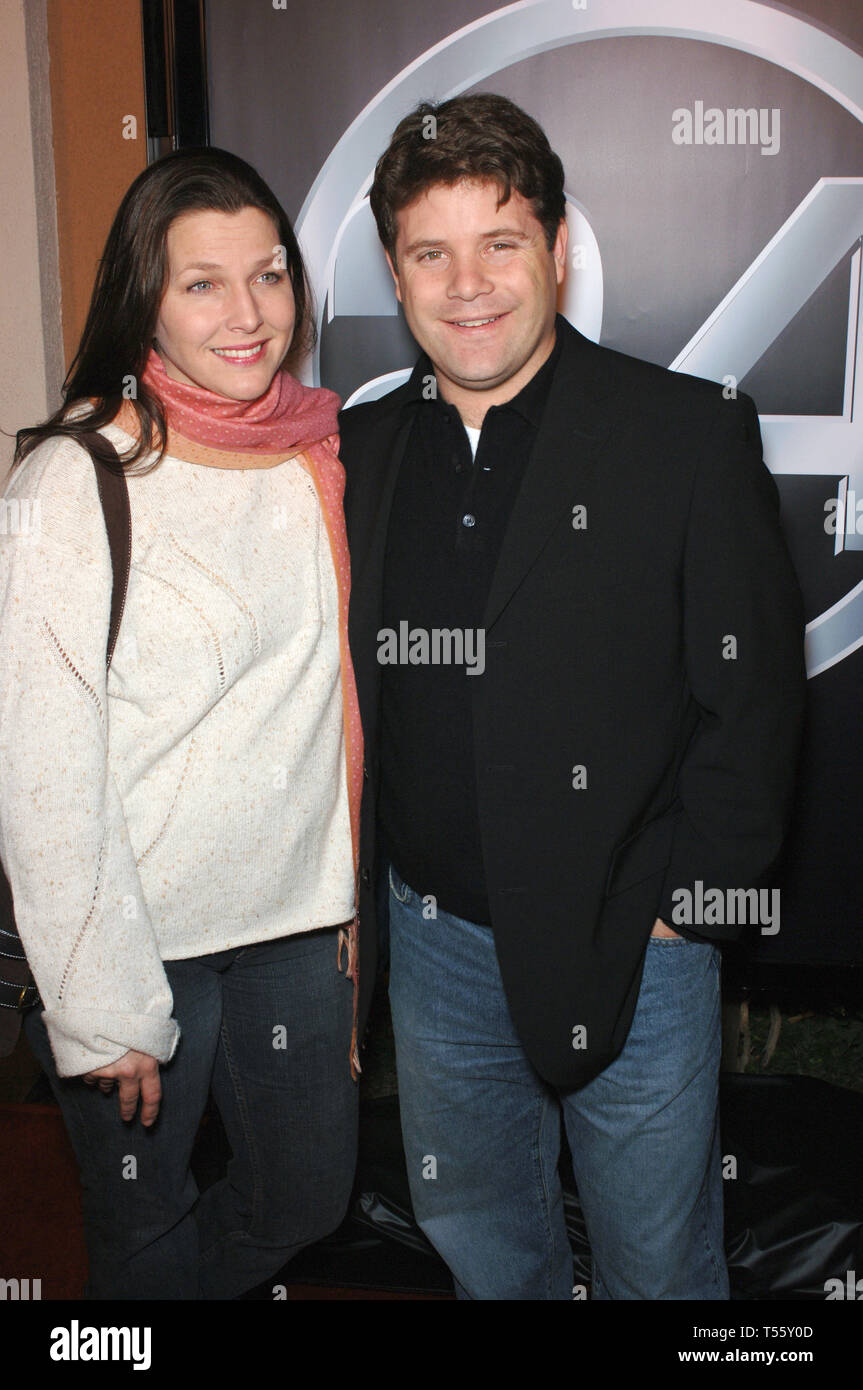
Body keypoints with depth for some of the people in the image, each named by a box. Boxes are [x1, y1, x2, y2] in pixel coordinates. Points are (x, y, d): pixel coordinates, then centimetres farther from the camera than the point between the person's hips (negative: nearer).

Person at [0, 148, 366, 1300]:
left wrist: (352, 896, 9)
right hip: (144, 934, -5)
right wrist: (101, 1010, -13)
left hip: (297, 918, 5)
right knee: (147, 1234, 15)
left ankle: (204, 1272, 49)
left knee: (308, 1198, 19)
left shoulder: (315, 455, 3)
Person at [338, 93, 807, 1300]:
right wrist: (363, 877, 3)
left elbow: (756, 692, -10)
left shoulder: (691, 436, -11)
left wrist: (684, 905, -11)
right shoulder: (362, 451, 2)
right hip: (436, 934, 4)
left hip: (633, 942, -3)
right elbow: (351, 683, 9)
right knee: (470, 1227, 24)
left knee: (657, 1257, 16)